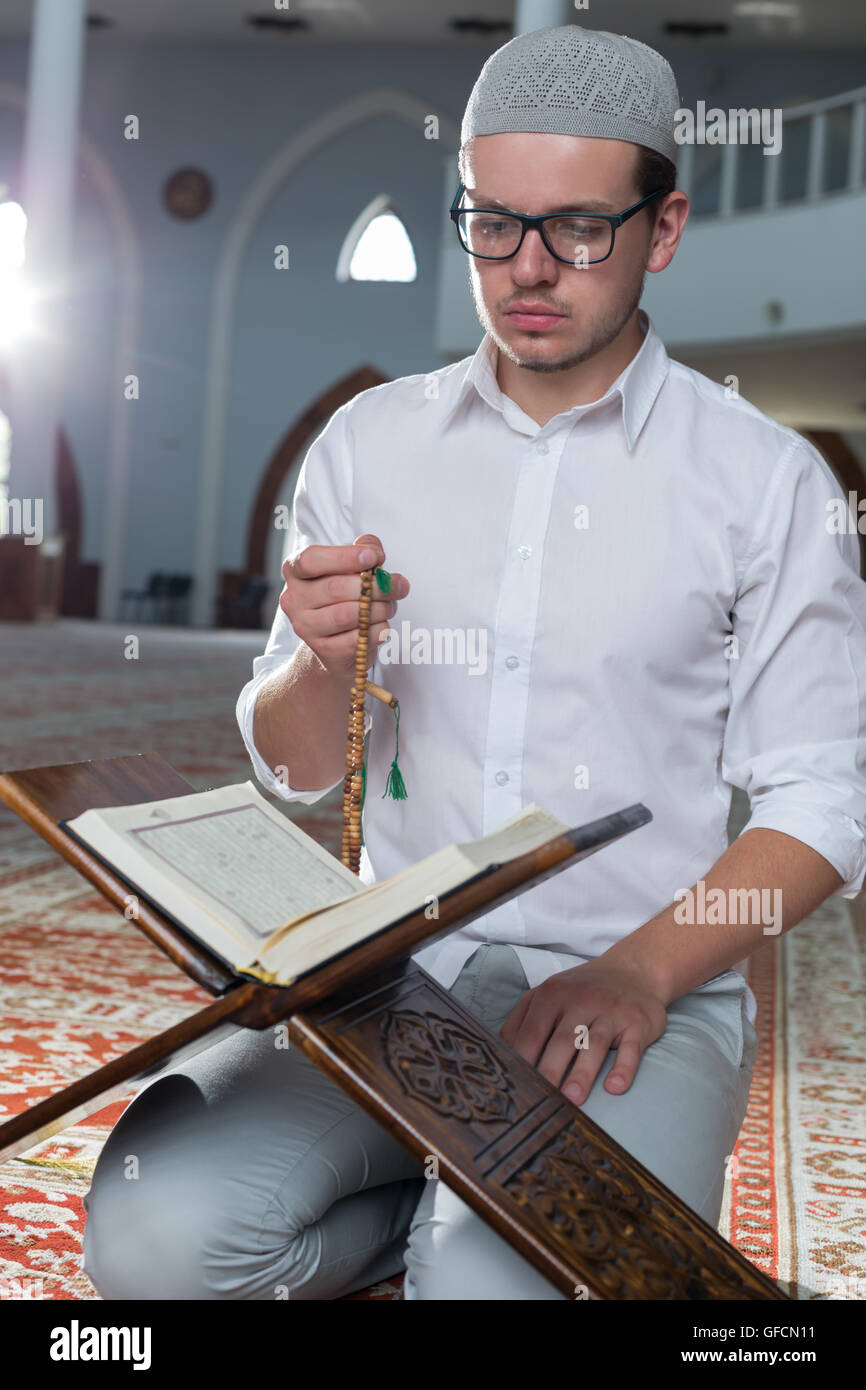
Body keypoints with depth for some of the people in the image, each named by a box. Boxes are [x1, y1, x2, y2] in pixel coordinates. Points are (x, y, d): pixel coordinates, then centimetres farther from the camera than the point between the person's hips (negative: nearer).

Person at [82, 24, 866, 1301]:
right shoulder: (370, 442, 7)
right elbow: (293, 772, 10)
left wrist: (638, 972, -17)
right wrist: (322, 664, -13)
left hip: (646, 996, -2)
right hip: (396, 963, 3)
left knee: (504, 1282, -30)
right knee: (151, 1232, -21)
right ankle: (461, 1211, 4)